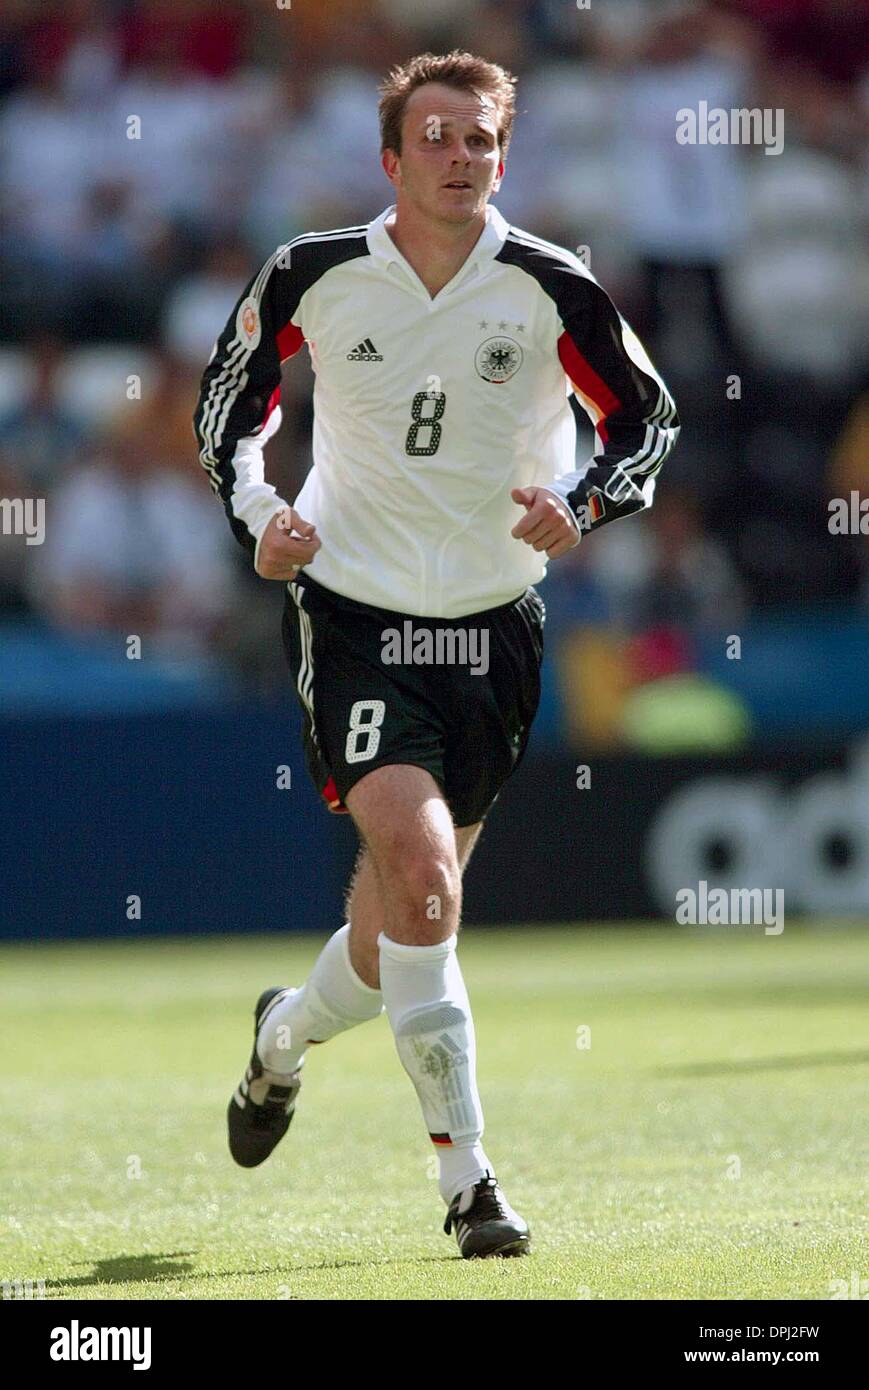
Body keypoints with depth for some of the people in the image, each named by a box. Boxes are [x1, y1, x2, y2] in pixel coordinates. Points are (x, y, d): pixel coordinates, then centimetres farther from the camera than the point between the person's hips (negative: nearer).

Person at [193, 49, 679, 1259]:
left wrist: (583, 504, -15)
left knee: (400, 927, 10)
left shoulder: (552, 290, -6)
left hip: (491, 628, 2)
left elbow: (651, 421, 4)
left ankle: (288, 1034, 46)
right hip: (350, 611, -2)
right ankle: (465, 1176, -18)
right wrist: (256, 514, -4)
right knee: (421, 868, -22)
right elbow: (230, 398, 12)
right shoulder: (314, 277, -4)